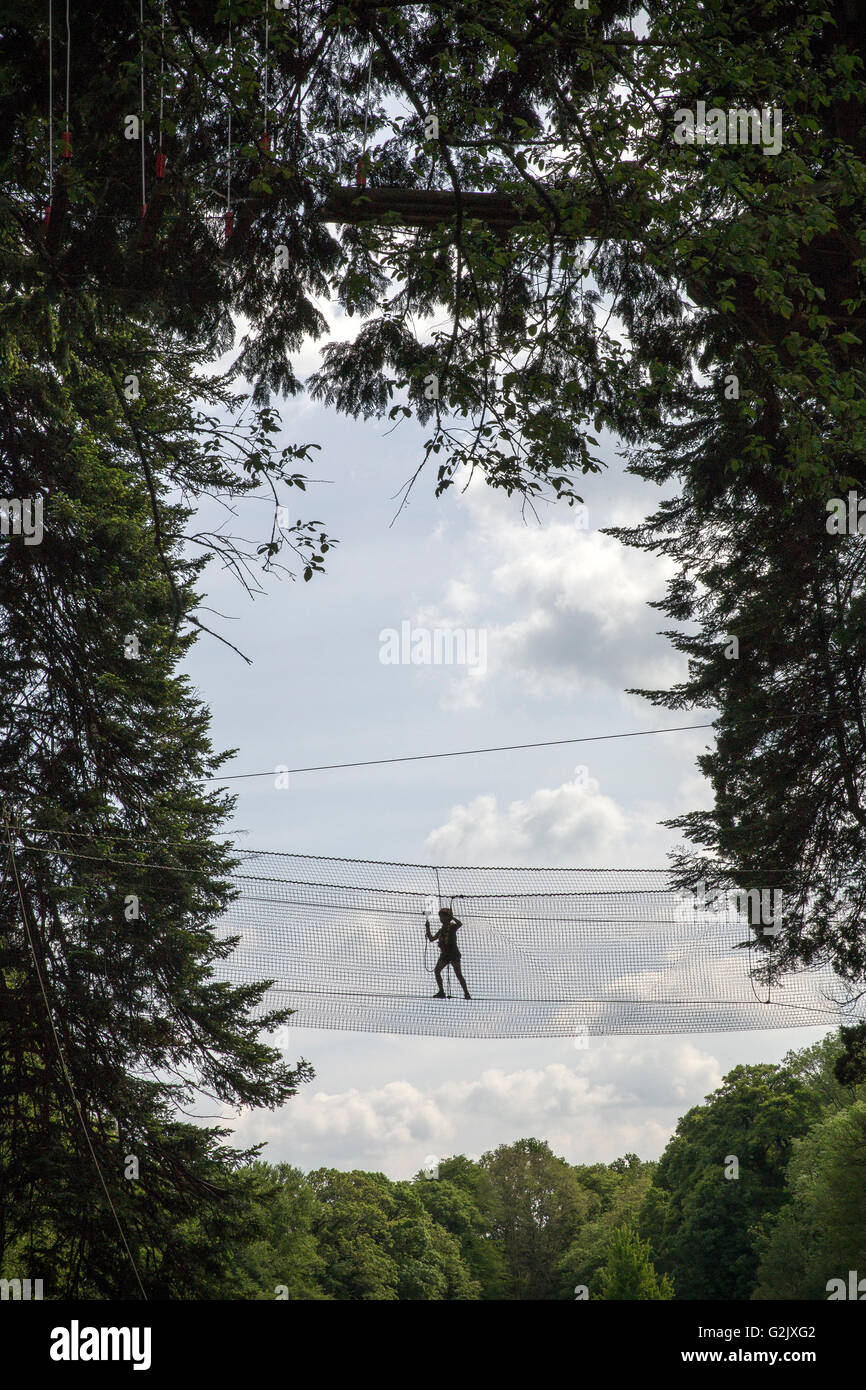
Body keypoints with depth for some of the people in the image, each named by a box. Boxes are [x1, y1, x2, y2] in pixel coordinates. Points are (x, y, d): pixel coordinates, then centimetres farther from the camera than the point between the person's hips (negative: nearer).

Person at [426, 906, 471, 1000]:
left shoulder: (452, 927, -5)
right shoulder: (441, 930, 14)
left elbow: (460, 924, -27)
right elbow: (431, 938, 21)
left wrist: (452, 917, -20)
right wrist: (427, 928, 12)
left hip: (454, 953, -7)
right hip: (444, 954, 7)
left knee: (458, 974, -12)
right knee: (436, 970, -9)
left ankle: (466, 993, -6)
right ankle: (441, 991, -2)